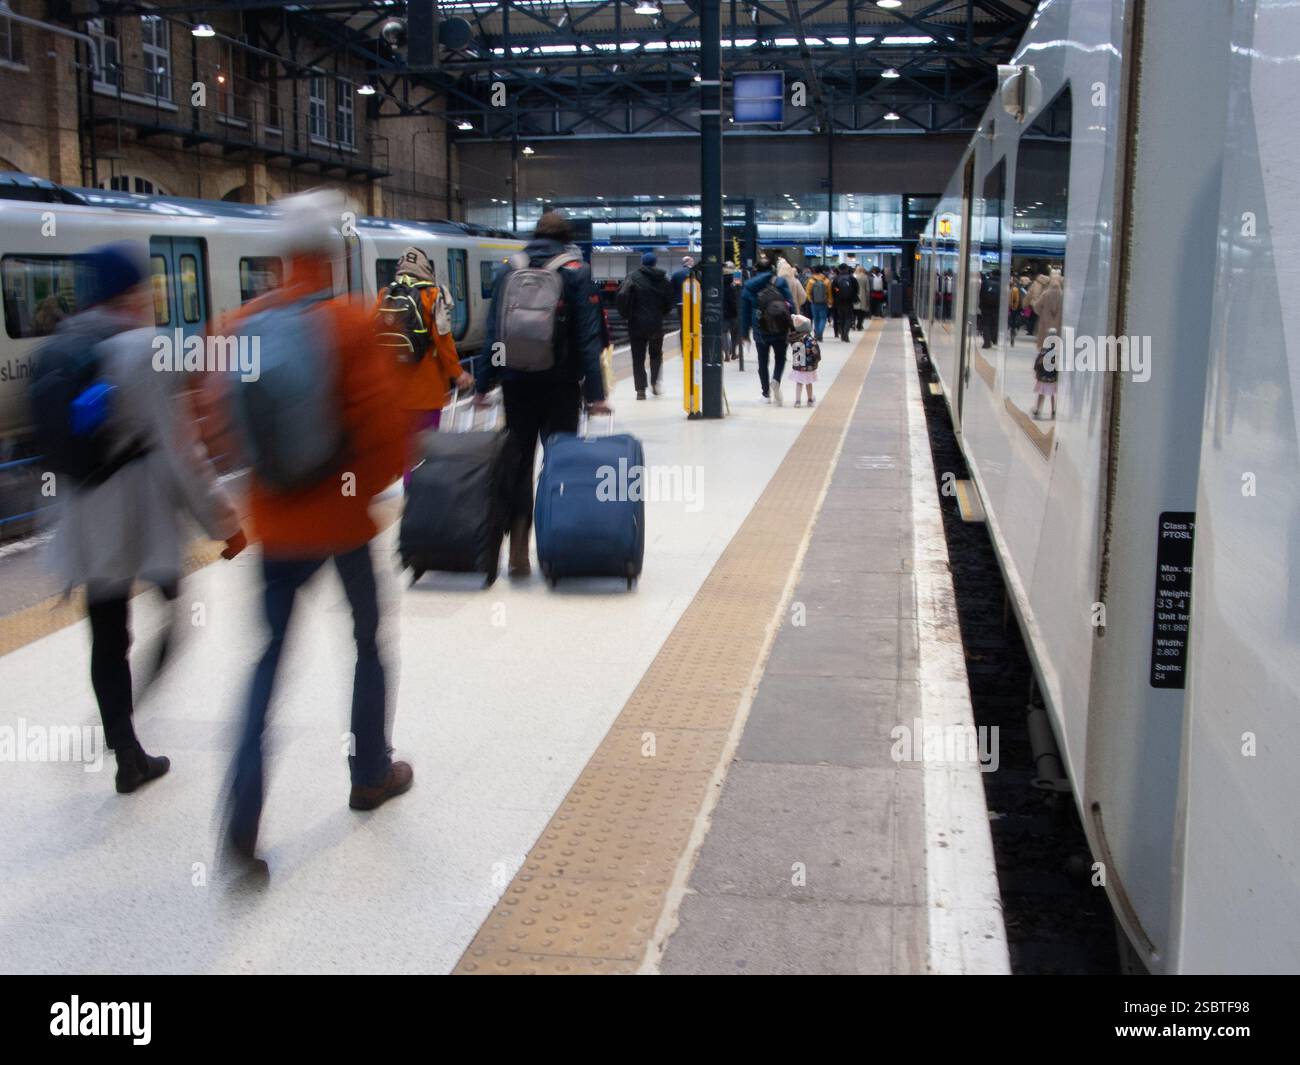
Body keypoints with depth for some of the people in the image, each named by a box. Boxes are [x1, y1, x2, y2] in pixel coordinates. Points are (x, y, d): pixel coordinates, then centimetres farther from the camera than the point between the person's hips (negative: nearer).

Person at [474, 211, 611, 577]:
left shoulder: (509, 270, 6)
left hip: (516, 382, 2)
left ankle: (518, 552, 4)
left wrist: (482, 383, 8)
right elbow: (588, 337, -7)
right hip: (560, 382, -2)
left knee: (518, 463, 9)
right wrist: (595, 392, -8)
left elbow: (492, 331, 4)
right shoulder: (576, 271, -2)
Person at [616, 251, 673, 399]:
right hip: (657, 324, 2)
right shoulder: (663, 279, 4)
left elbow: (622, 296, -16)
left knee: (638, 357, 5)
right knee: (656, 354, 21)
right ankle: (655, 382, 7)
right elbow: (669, 302, 4)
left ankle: (641, 389, -1)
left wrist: (626, 314, -2)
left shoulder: (633, 276, -4)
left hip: (637, 324, -2)